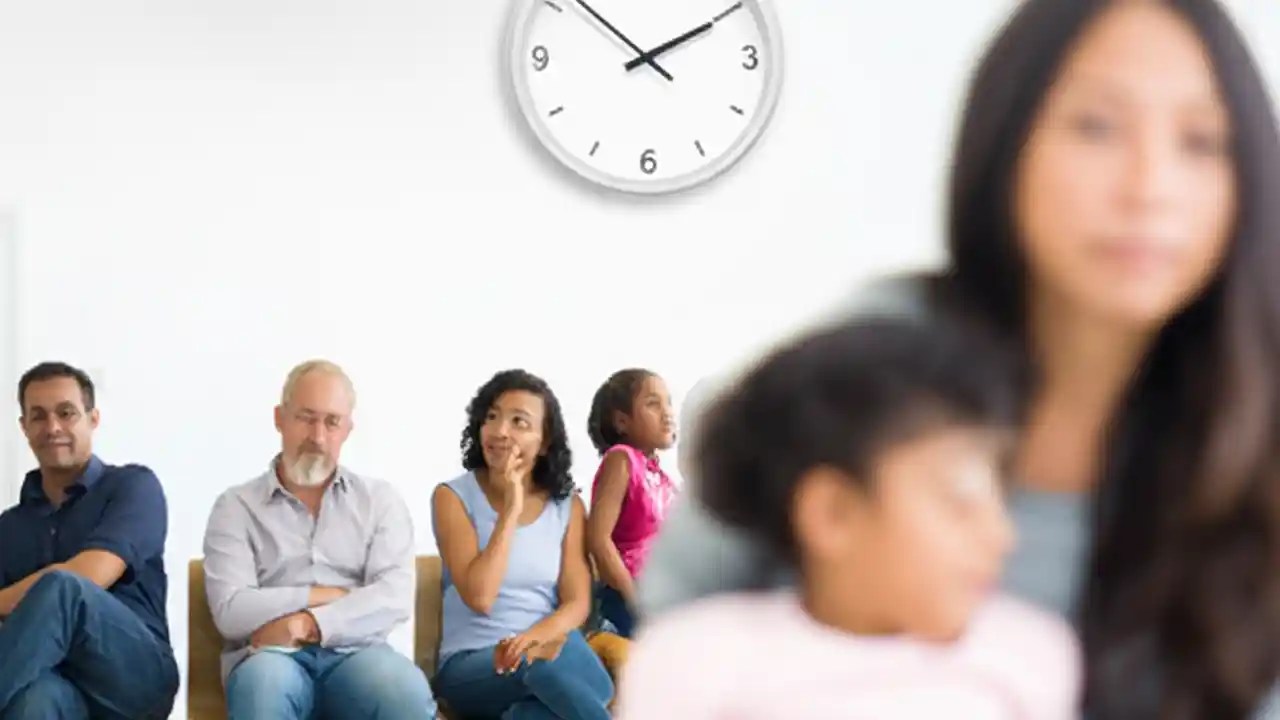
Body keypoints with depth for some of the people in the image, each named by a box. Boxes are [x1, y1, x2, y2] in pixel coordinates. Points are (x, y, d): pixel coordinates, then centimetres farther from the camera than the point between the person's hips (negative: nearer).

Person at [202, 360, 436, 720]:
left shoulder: (380, 499, 16)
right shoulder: (237, 506, 12)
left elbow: (397, 595, -1)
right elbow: (231, 612, -3)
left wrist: (309, 624, -13)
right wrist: (329, 594, -2)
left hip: (356, 654, 1)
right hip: (272, 656, -1)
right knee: (263, 683, -39)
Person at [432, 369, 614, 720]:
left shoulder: (568, 505, 8)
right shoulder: (453, 496, -2)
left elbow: (577, 603, -1)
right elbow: (480, 597, -14)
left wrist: (536, 636, -22)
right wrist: (511, 511, -14)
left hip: (546, 653, 3)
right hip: (472, 664, -3)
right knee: (543, 667, -37)